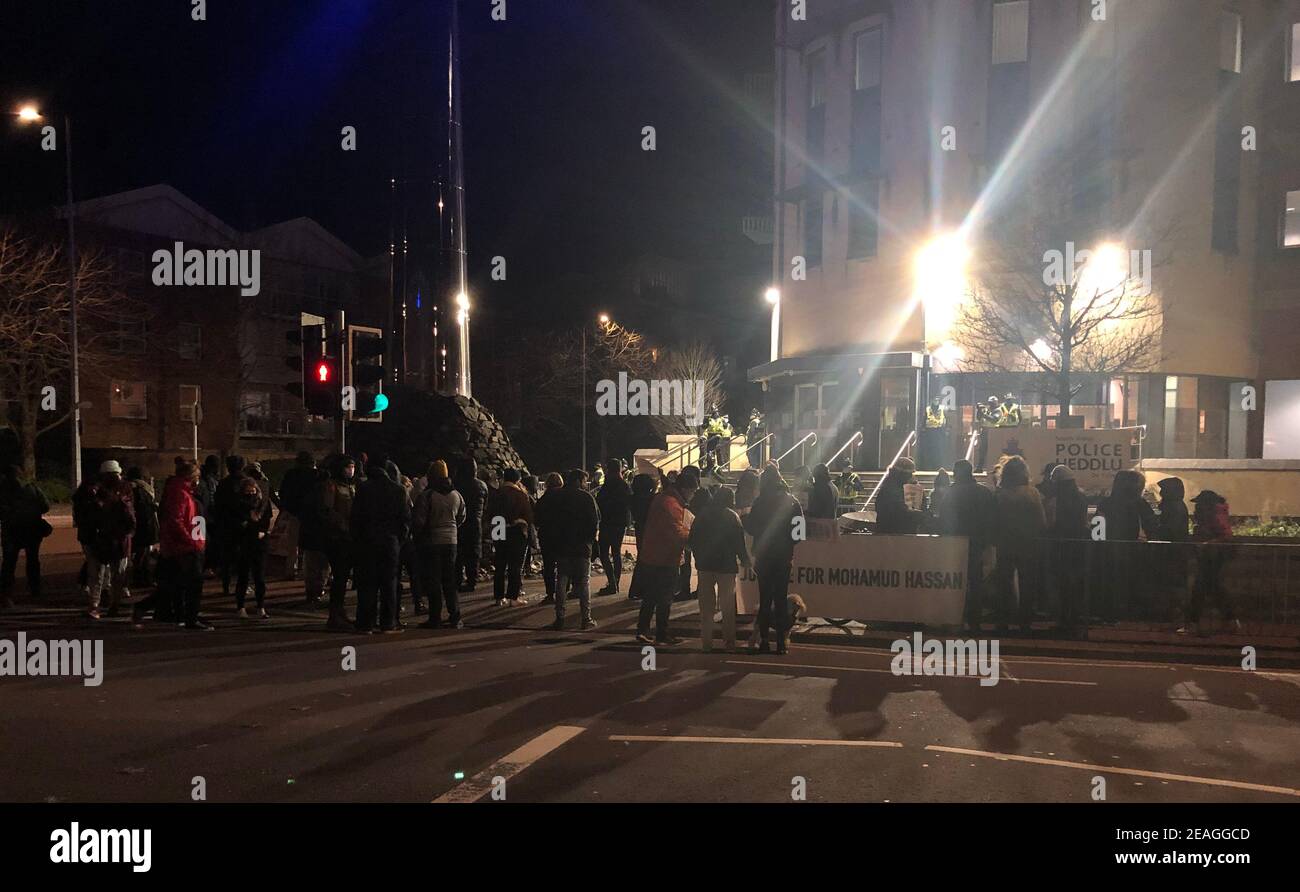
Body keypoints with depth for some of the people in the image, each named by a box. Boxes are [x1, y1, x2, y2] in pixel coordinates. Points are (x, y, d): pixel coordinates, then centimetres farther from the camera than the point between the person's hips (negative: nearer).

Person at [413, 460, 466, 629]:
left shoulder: (426, 495, -14)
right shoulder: (456, 495, 4)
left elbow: (418, 521, -15)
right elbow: (461, 518, 14)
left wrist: (415, 537, 1)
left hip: (431, 542, -5)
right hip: (451, 541, 5)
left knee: (432, 581, 2)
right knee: (450, 580, 11)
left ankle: (435, 618, 3)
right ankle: (455, 617, 10)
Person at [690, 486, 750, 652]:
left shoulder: (702, 515, 5)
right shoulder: (732, 516, -7)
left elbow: (692, 539, 6)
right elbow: (739, 541, -9)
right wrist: (744, 560, 3)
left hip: (705, 564, 3)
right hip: (726, 565, -3)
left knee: (706, 607, 9)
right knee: (728, 607, 6)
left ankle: (706, 642, 9)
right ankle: (728, 642, 6)